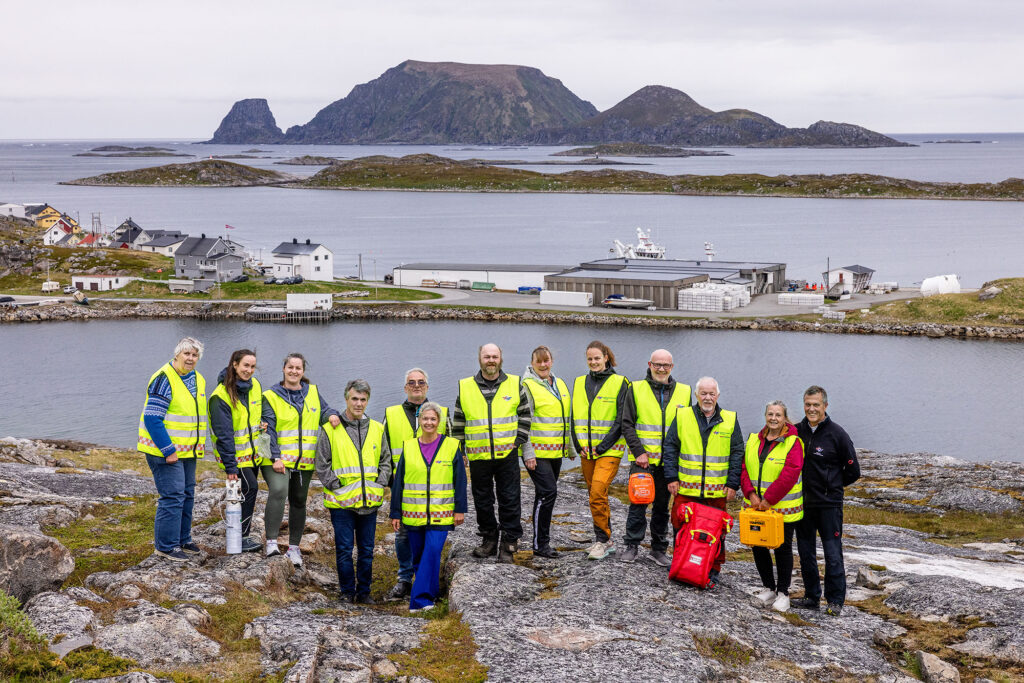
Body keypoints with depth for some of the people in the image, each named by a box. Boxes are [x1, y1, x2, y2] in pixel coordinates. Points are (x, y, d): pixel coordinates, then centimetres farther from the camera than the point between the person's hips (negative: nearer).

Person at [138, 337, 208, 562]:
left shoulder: (198, 380, 11)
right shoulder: (164, 379, -17)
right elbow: (152, 418, -20)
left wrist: (200, 446, 14)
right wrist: (168, 450, -21)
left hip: (187, 451, 9)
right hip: (165, 452, -9)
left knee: (187, 495, 14)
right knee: (172, 496, -9)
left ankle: (182, 540, 26)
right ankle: (166, 546, -2)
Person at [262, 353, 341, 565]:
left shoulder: (313, 392, 12)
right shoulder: (271, 396, 1)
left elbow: (324, 410, 12)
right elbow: (269, 429, -5)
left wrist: (332, 415, -14)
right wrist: (275, 456, -16)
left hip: (305, 460, 4)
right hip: (281, 459, -4)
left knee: (299, 501, 9)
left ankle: (294, 547, 17)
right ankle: (271, 542, -20)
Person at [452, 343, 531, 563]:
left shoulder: (515, 384, 4)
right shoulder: (465, 388, 5)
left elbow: (525, 415, 10)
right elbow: (458, 423, 11)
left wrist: (520, 440, 0)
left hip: (507, 454, -1)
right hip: (478, 456, 1)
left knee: (509, 500, 0)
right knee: (482, 501, 9)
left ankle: (509, 544, 7)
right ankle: (489, 540, 23)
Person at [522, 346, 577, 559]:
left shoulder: (560, 385, 15)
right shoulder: (527, 386, -8)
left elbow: (566, 419, 23)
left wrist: (571, 448, 24)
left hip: (556, 451, 7)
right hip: (537, 452, -7)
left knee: (545, 493, 12)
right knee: (548, 492, -14)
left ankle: (542, 540, 21)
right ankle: (540, 544, -9)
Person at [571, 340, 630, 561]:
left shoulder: (619, 383, -4)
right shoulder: (580, 383, 11)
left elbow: (621, 421, -8)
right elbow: (575, 416, 14)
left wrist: (602, 447, -12)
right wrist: (579, 445, 3)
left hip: (609, 450, -5)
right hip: (586, 451, 5)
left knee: (598, 493, -17)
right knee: (596, 495, 10)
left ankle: (603, 540, -8)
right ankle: (604, 540, 20)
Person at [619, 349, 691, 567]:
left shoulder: (683, 392, 7)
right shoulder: (637, 389, 1)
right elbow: (627, 425, -1)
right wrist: (638, 452, -11)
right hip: (642, 459, -2)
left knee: (663, 506, 8)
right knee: (638, 503, -1)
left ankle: (659, 549, 16)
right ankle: (632, 545, 10)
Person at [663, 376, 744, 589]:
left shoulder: (730, 420, 6)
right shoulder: (682, 417, 5)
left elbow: (737, 454, 7)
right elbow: (670, 448, 6)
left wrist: (733, 484, 1)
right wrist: (672, 477, 0)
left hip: (717, 491, 0)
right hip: (686, 489, 0)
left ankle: (713, 572, 15)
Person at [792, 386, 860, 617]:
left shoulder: (836, 433, -7)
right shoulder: (797, 431, 5)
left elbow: (853, 471, 0)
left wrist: (832, 485, 6)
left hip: (829, 504, -5)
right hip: (803, 503, 5)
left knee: (832, 553, -3)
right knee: (805, 552, 11)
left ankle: (835, 600, 5)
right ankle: (811, 596, 22)